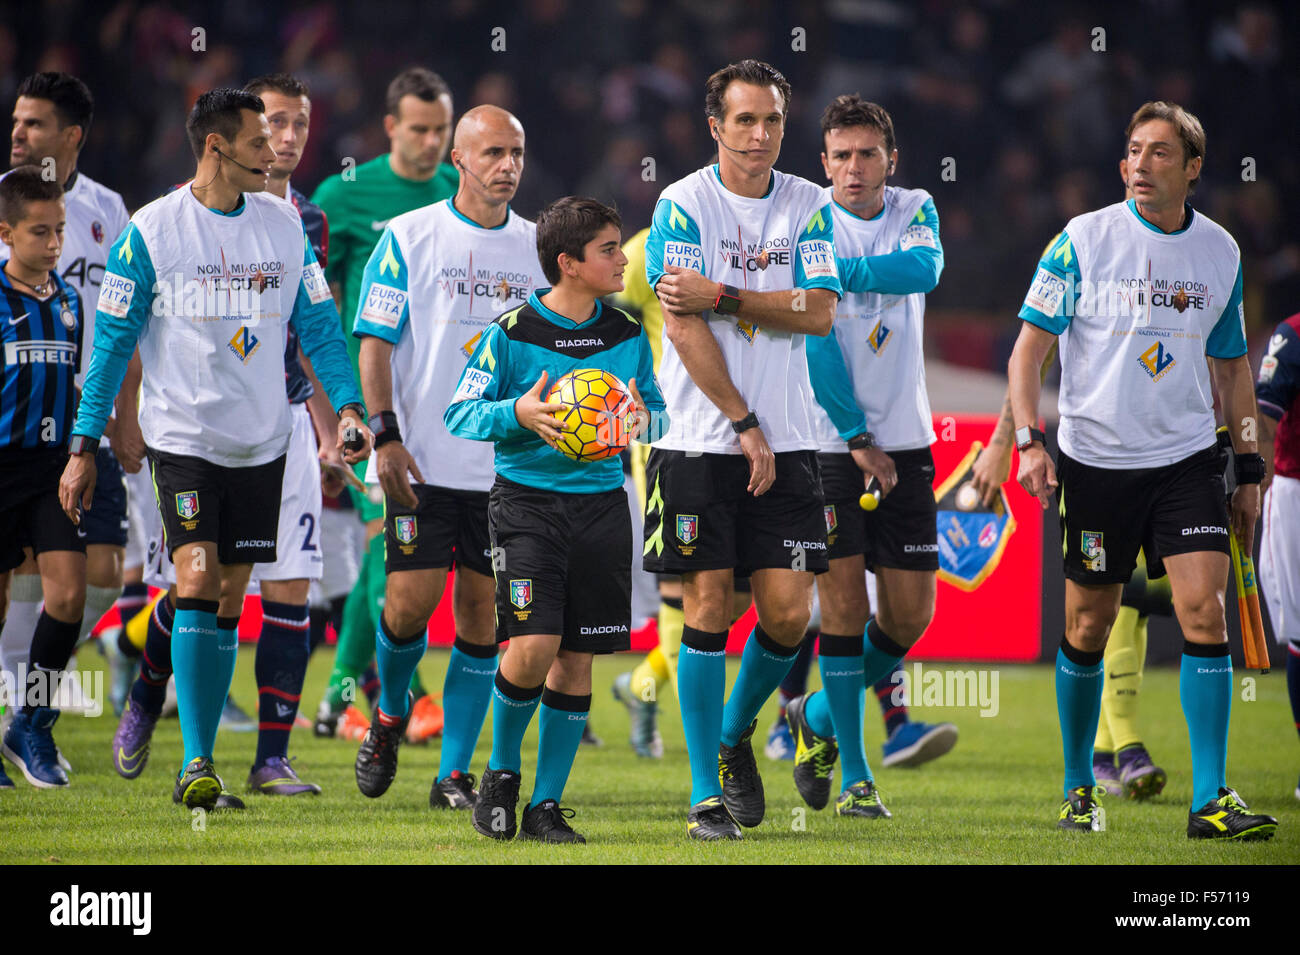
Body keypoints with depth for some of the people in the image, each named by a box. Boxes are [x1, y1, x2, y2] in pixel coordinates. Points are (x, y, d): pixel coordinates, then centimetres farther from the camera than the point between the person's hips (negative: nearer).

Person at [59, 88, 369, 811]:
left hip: (261, 443, 4)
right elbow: (112, 343, -1)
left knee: (231, 597, 5)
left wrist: (348, 405, -4)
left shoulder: (286, 226, 5)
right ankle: (197, 764, -15)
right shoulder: (152, 230, -6)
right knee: (197, 579, -17)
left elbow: (319, 326, 11)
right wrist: (84, 446, -3)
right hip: (182, 436, -4)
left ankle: (200, 761, 13)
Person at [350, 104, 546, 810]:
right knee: (411, 600, -8)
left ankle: (454, 773, 8)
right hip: (422, 460, -3)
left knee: (481, 616, 1)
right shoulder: (408, 237, -1)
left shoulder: (537, 247, 9)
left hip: (508, 463, 3)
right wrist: (385, 436, -11)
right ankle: (389, 714, 22)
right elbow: (374, 342, -2)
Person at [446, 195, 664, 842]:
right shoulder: (512, 334, -6)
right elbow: (459, 413, -3)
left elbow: (655, 407, 17)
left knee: (576, 659, 3)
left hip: (602, 502, 4)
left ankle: (546, 805, 13)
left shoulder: (627, 335, 7)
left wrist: (643, 416, -6)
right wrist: (518, 413, -21)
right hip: (527, 502, -4)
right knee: (533, 647, -16)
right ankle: (501, 771, 11)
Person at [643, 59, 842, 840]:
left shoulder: (809, 207, 8)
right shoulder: (683, 205, -3)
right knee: (708, 606, -4)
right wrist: (744, 423, -12)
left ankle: (735, 736, 25)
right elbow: (683, 324, -9)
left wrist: (722, 294, -14)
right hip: (701, 443, -3)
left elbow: (819, 311, -4)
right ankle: (708, 793, 3)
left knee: (789, 612, -3)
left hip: (786, 444, 3)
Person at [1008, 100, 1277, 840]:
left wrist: (1250, 467, 13)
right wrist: (1029, 439, -12)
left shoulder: (1220, 252, 6)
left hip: (1188, 457, 2)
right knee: (1088, 627, 5)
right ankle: (1080, 789, 22)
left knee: (1206, 611, -12)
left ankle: (1211, 799, -10)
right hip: (1095, 460, -2)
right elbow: (1031, 344, -1)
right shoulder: (1084, 240, -4)